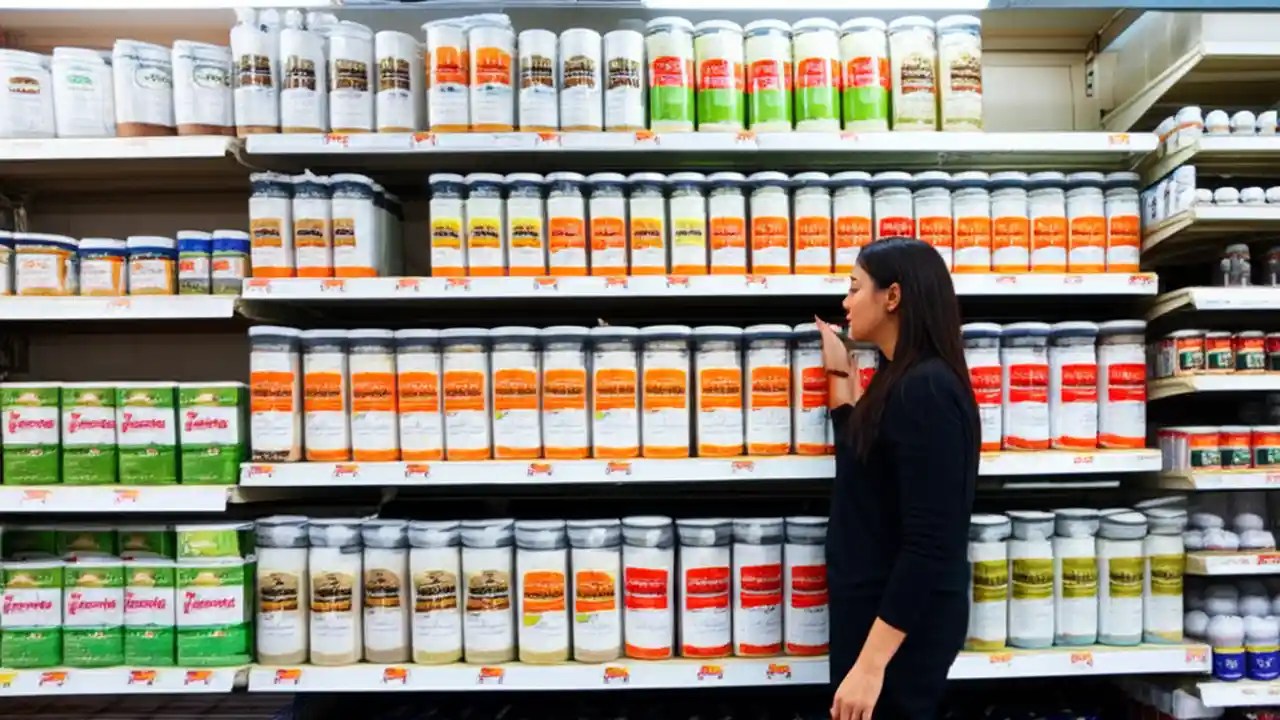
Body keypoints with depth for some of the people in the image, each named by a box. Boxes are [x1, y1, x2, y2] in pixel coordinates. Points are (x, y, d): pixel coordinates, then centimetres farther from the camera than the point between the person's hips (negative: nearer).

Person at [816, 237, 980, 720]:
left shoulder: (924, 390, -22)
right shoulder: (901, 382, 7)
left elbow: (929, 545, -25)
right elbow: (863, 468, 23)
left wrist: (871, 662, -25)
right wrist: (840, 378, 18)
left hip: (900, 622, -9)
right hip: (876, 607, 9)